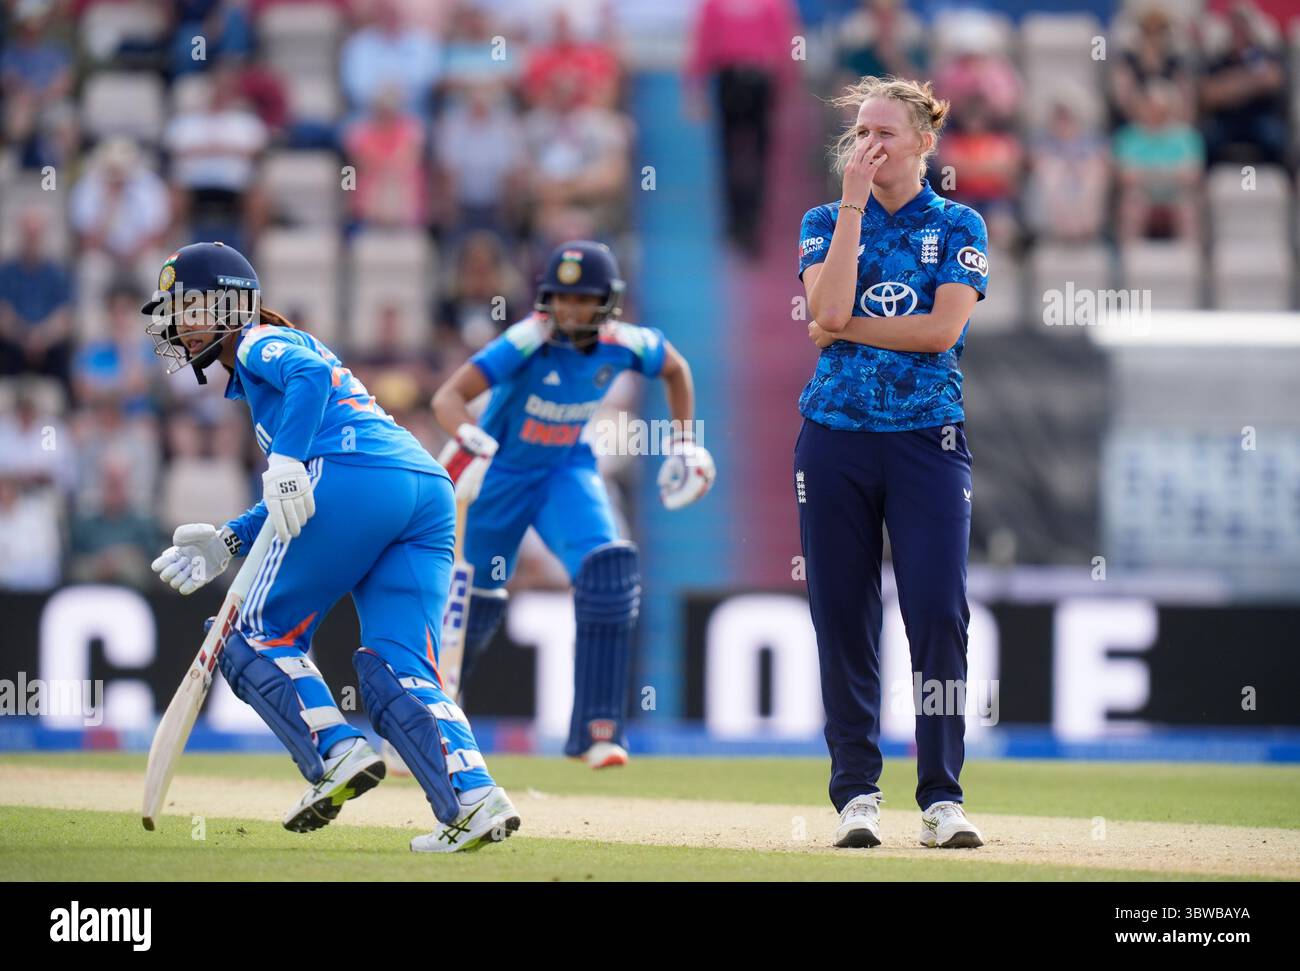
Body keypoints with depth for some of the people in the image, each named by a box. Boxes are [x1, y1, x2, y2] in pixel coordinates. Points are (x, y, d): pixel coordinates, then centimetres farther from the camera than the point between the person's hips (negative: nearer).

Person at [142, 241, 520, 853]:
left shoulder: (262, 343, 11)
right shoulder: (273, 358, 37)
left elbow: (311, 373, -14)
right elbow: (292, 503, 34)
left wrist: (287, 461, -22)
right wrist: (227, 543, 25)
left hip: (355, 477, -9)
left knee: (257, 636, 3)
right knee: (397, 669, 1)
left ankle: (338, 753, -14)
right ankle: (474, 797, -19)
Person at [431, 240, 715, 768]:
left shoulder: (625, 345, -16)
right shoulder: (529, 341, -29)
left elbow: (675, 368, 8)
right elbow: (447, 397, -38)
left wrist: (684, 442, 5)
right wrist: (472, 442, -56)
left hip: (567, 471, 3)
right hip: (502, 471, -2)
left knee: (608, 571, -22)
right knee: (475, 604, 6)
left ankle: (596, 732, -17)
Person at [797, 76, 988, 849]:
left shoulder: (959, 226, 5)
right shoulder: (825, 222, 9)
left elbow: (944, 328, -9)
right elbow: (828, 309, -10)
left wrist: (843, 326, -6)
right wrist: (853, 203, -8)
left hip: (929, 438, -1)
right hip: (837, 436, 2)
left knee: (940, 613, -8)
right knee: (844, 616, 1)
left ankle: (943, 798, -5)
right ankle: (857, 794, 7)